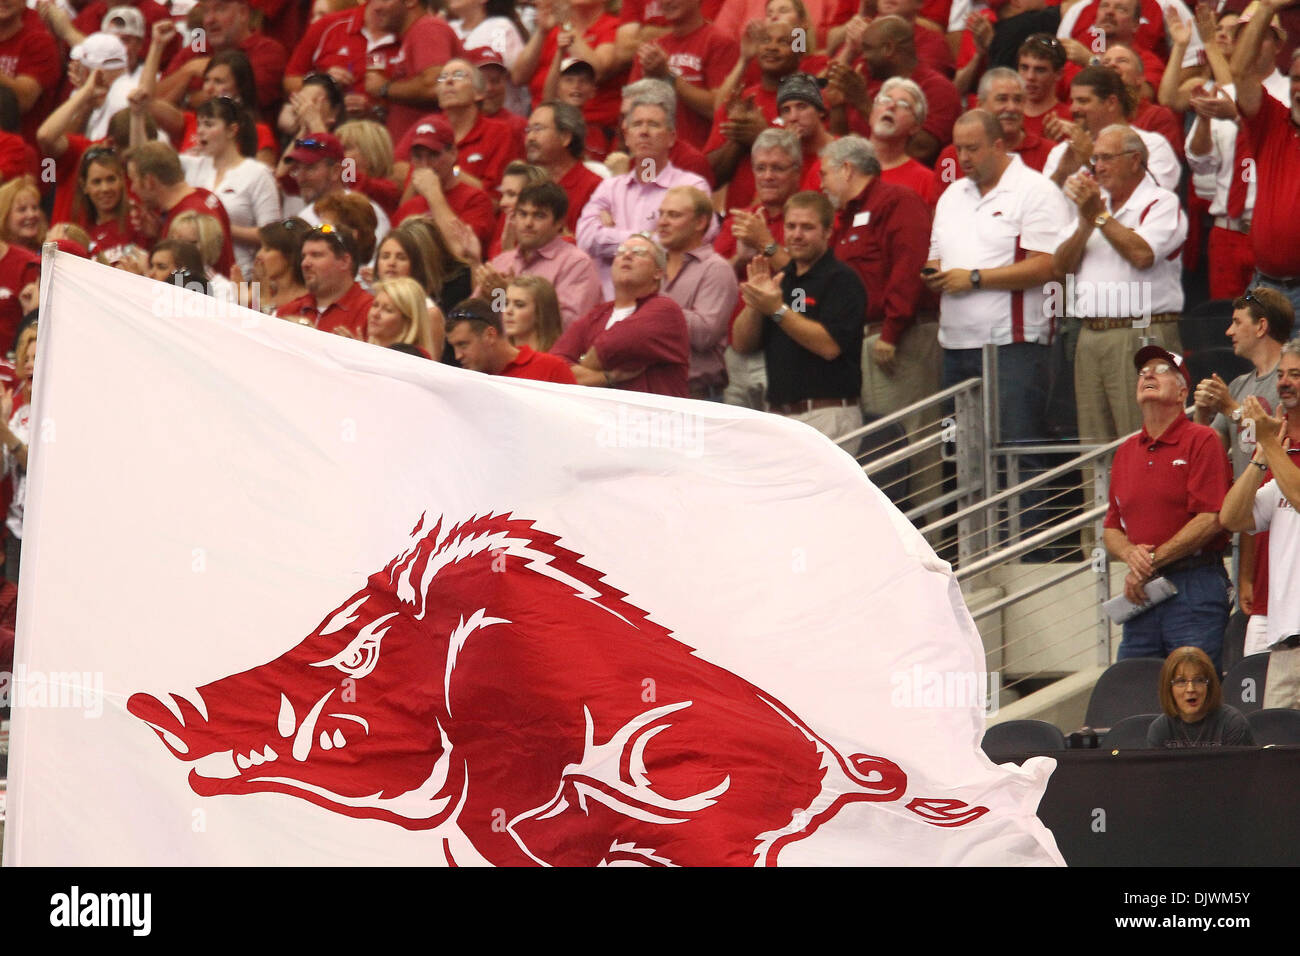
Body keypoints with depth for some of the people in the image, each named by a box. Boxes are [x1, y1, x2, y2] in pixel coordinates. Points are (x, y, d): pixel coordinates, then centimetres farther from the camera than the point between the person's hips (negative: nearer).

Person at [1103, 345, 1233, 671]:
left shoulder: (1201, 441, 0)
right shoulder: (1125, 452, 19)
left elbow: (1212, 519, -9)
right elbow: (1112, 529, 19)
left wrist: (1152, 561, -10)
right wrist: (1130, 554, -5)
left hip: (1194, 589, -6)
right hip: (1142, 594, 6)